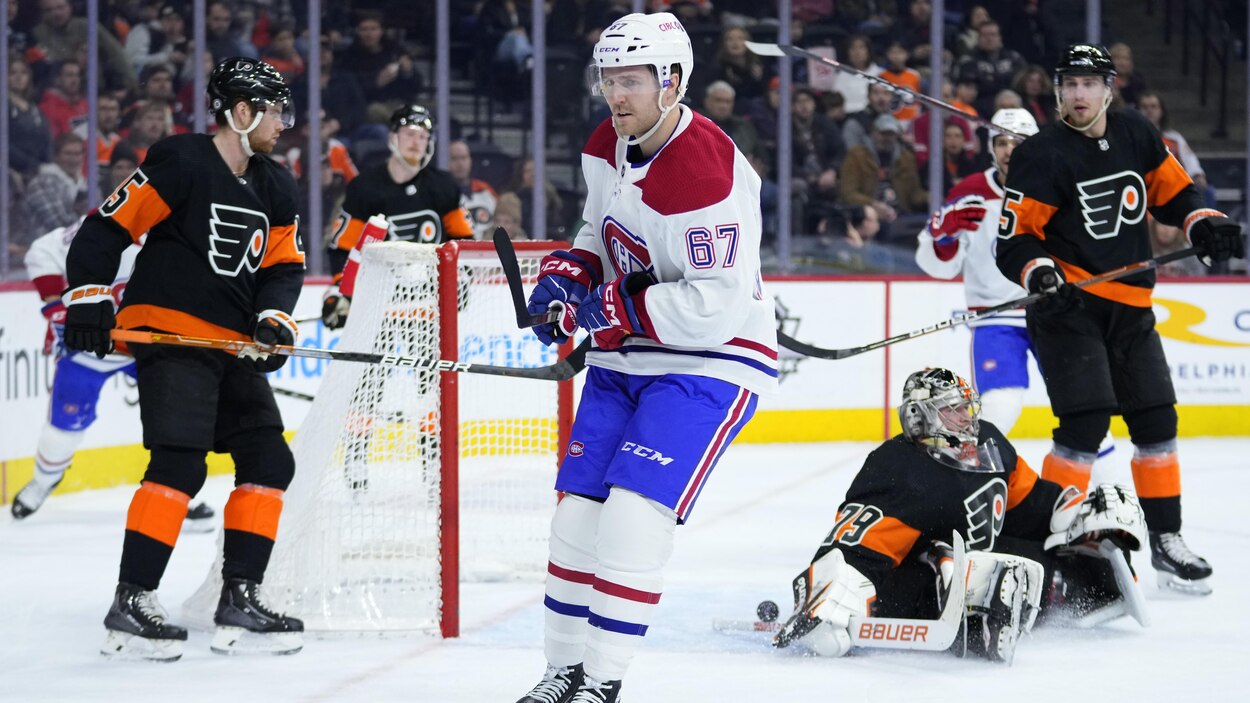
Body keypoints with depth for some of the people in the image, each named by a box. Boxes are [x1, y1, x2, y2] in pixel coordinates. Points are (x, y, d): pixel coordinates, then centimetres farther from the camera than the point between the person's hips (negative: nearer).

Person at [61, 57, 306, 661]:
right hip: (168, 335, -9)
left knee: (270, 462, 6)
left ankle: (239, 602, 11)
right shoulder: (181, 164, -10)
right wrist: (88, 297, -14)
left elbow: (283, 267, 14)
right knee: (179, 464, -20)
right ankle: (130, 606, -18)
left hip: (231, 346, 9)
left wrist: (274, 320, -4)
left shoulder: (276, 191, 14)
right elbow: (107, 227, -9)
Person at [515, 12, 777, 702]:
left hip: (710, 362, -9)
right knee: (578, 511, 7)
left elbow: (715, 308, -30)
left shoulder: (708, 173, -26)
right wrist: (566, 276, 1)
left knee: (633, 517, -17)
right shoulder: (606, 148, 2)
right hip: (624, 358, 9)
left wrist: (612, 307, -22)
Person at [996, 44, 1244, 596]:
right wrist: (1041, 275, -31)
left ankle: (1163, 540, 22)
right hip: (1068, 305, -6)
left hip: (1129, 307, 6)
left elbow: (1172, 191, 18)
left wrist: (1203, 225, 0)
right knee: (1086, 424, -19)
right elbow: (1014, 239, -13)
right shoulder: (1042, 156, -13)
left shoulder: (1137, 136, 4)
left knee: (1157, 421, 9)